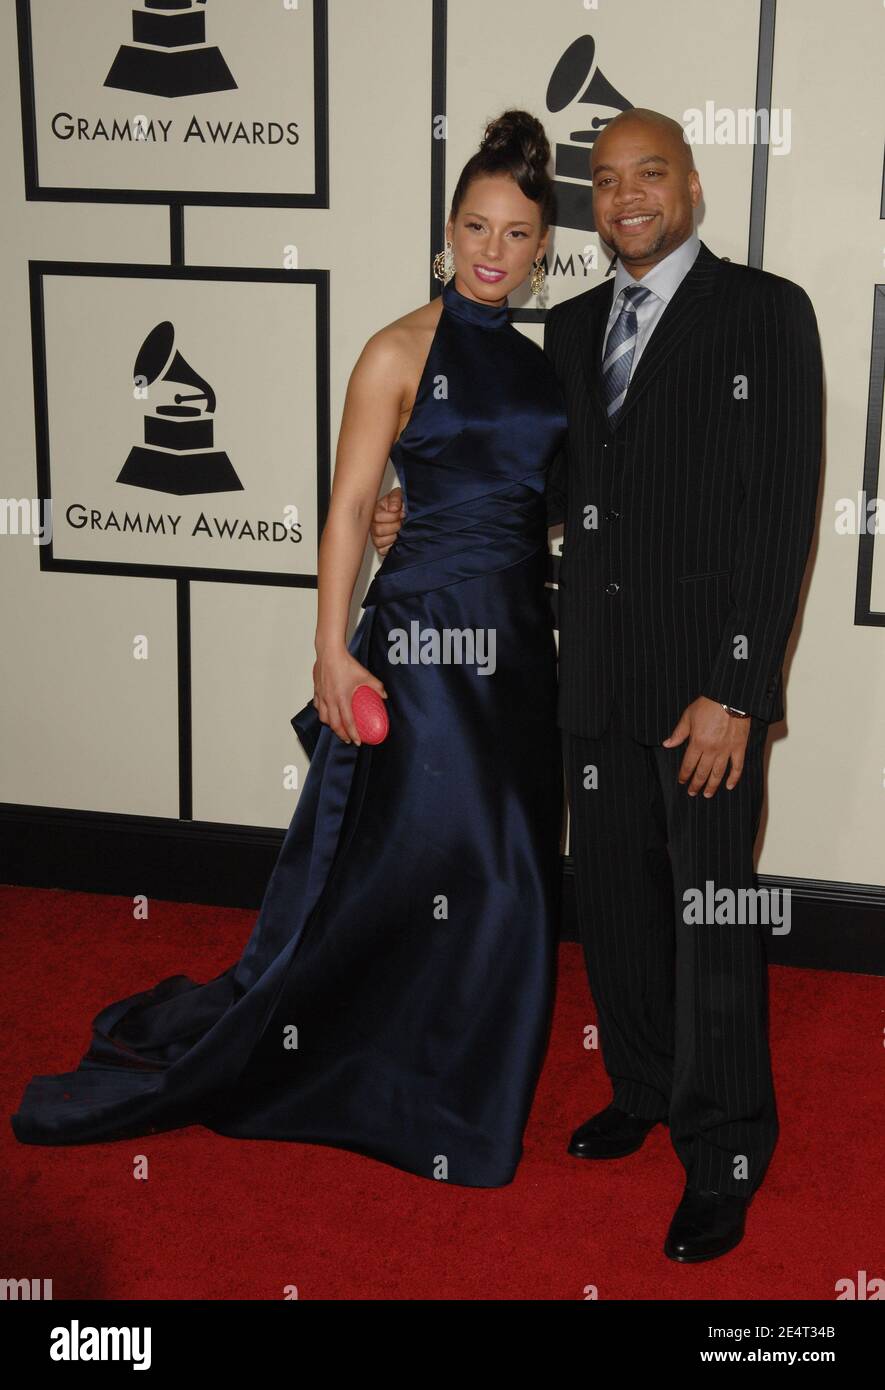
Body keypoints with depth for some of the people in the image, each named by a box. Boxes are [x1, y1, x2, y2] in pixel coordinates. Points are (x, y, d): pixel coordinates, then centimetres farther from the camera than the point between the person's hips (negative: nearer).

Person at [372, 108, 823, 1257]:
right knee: (614, 901, 14)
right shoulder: (571, 327, 12)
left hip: (708, 682, -5)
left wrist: (736, 691, -17)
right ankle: (644, 1092, 36)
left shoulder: (765, 313, -6)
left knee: (713, 921, 4)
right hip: (598, 676, 5)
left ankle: (724, 1158, 21)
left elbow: (783, 513, -12)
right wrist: (427, 514, 6)